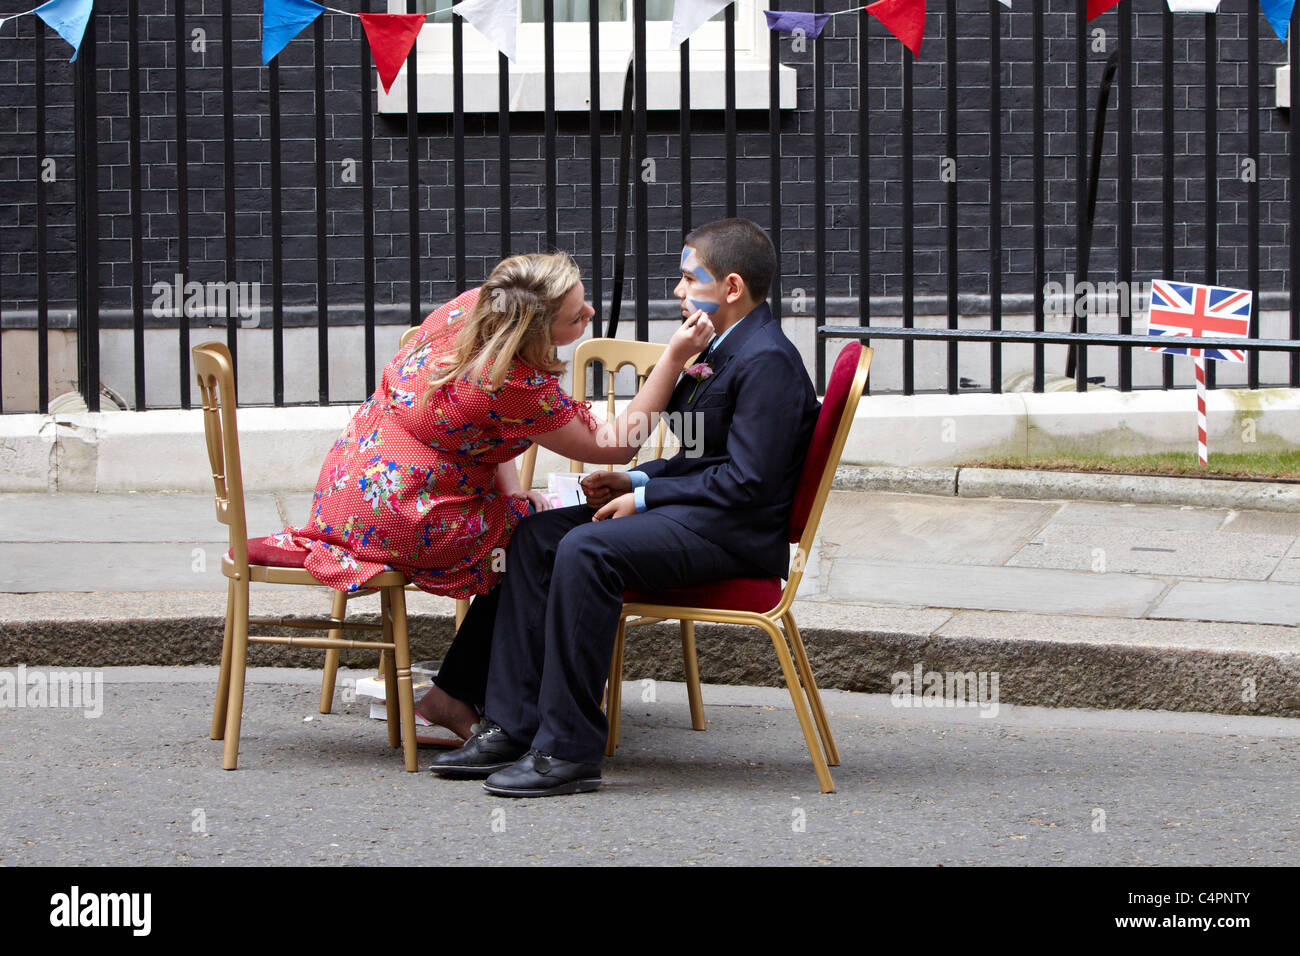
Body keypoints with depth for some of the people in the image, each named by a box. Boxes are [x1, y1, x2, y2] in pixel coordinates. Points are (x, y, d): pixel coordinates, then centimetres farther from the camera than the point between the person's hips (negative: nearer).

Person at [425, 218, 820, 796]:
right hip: (691, 513, 11)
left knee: (586, 549, -30)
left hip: (734, 532, -11)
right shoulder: (728, 350, 17)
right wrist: (637, 480, 7)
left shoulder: (767, 362, -15)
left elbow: (747, 482, -21)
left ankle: (569, 751, -27)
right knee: (535, 536, 0)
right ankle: (511, 728, -4)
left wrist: (646, 496, -14)